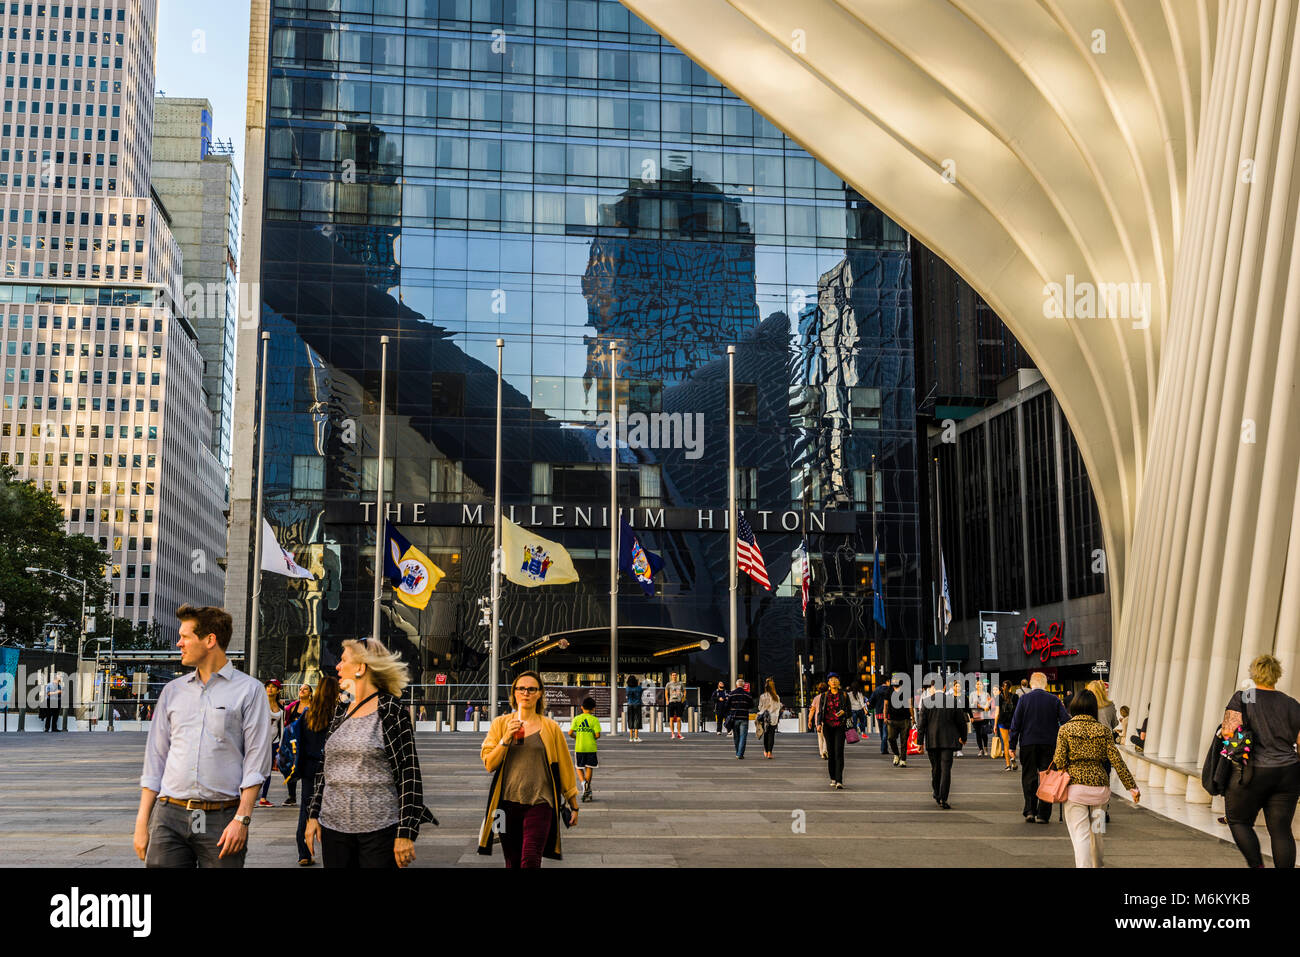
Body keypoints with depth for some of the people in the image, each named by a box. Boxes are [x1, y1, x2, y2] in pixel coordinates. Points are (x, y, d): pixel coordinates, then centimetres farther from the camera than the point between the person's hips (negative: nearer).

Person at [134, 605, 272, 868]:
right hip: (169, 816, 3)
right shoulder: (172, 691, 14)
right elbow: (155, 758, 15)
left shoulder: (249, 690, 1)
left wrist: (242, 819, -12)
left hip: (222, 817, -3)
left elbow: (256, 760, -3)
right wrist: (142, 821, 8)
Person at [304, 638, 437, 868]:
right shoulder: (341, 711, 13)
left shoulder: (390, 710, -7)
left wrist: (406, 832, -15)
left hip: (379, 829, -6)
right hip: (333, 826, 6)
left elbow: (409, 773, -10)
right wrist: (313, 815, 11)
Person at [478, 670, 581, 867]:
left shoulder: (550, 728, 4)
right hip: (508, 801, 2)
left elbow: (565, 768, 10)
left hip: (539, 802, -2)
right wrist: (507, 738, -13)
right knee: (513, 861, 9)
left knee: (530, 860, -14)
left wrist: (574, 806, 12)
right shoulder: (500, 724, 7)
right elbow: (489, 764, 0)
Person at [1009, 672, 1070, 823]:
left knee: (1029, 777, 9)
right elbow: (1066, 721, -2)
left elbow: (1015, 723, -3)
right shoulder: (1054, 700, 0)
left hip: (1028, 744, 0)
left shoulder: (1023, 699, -3)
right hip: (1049, 744, 1)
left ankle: (1030, 811, 2)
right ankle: (1043, 814, 5)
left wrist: (1012, 745, 1)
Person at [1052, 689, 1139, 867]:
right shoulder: (1103, 730, 3)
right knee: (1096, 833, 21)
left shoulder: (1065, 729, -3)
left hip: (1075, 787, -3)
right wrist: (1132, 786, 2)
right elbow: (1116, 760, -1)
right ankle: (1096, 865, 38)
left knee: (1080, 835, -3)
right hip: (1099, 785, 3)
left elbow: (1059, 760, -9)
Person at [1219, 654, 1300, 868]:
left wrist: (1222, 732, 6)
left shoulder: (1241, 698, -3)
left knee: (1239, 821, 12)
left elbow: (1229, 731, -15)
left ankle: (1257, 865, 0)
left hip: (1251, 773, -3)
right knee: (1281, 830, 7)